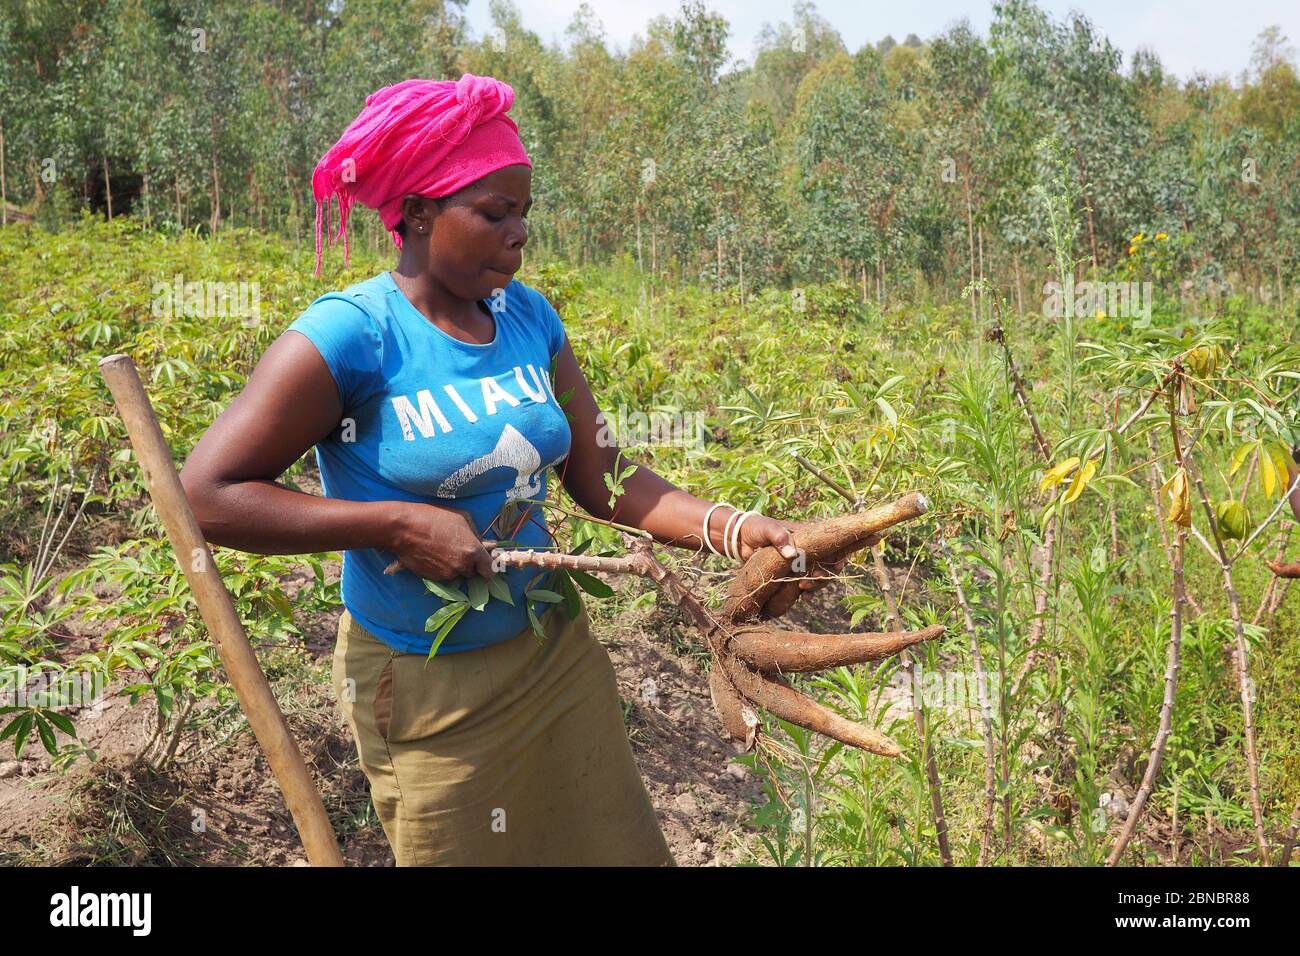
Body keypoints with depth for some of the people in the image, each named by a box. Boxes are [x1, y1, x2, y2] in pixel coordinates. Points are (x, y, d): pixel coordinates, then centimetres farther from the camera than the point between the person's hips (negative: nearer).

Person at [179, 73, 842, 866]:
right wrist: (399, 522, -25)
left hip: (557, 651, 5)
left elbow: (600, 479, -2)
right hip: (428, 685, -5)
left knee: (613, 845, 15)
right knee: (464, 850, 13)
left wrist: (736, 529, -16)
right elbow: (207, 494, -21)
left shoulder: (529, 317, -2)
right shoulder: (352, 334, -20)